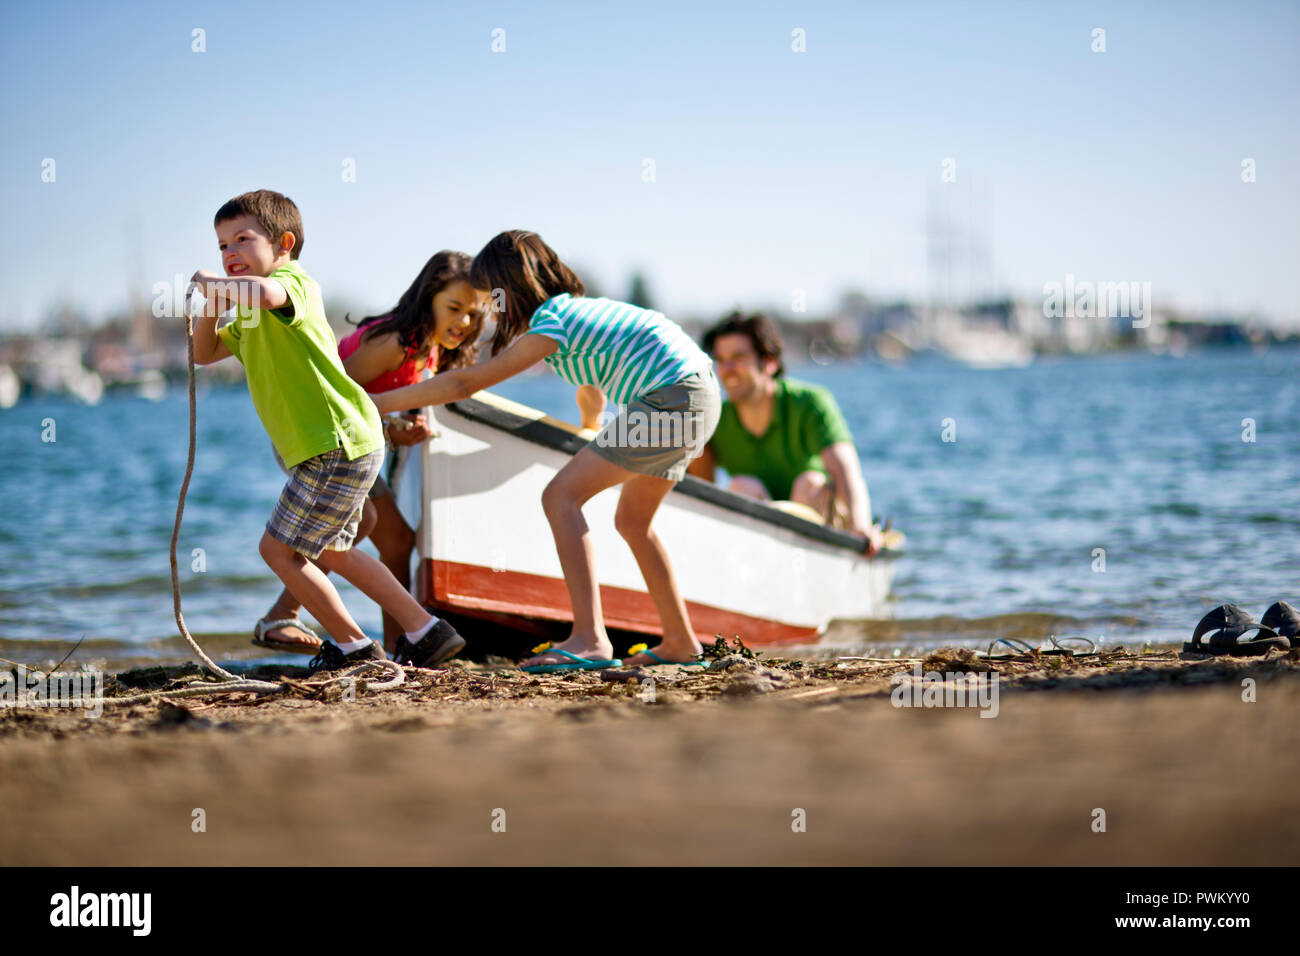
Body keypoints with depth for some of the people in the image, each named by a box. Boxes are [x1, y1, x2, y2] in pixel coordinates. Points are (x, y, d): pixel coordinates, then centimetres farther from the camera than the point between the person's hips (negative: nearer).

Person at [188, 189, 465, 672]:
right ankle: (427, 632, 27)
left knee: (277, 548, -4)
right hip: (334, 448, 11)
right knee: (330, 551, 23)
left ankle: (352, 645, 6)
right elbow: (204, 353, 25)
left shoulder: (294, 283, -14)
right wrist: (212, 306, 7)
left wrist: (215, 284, -22)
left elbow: (264, 292, -38)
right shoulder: (251, 319, 19)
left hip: (339, 446, -11)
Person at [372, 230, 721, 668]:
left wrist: (377, 403, -6)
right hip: (696, 396, 10)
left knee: (562, 496, -12)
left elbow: (465, 384, -11)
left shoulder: (551, 326, -11)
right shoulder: (570, 307, 17)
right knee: (632, 521, 22)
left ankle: (590, 640, -24)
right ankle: (679, 641, 27)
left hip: (670, 397, -10)